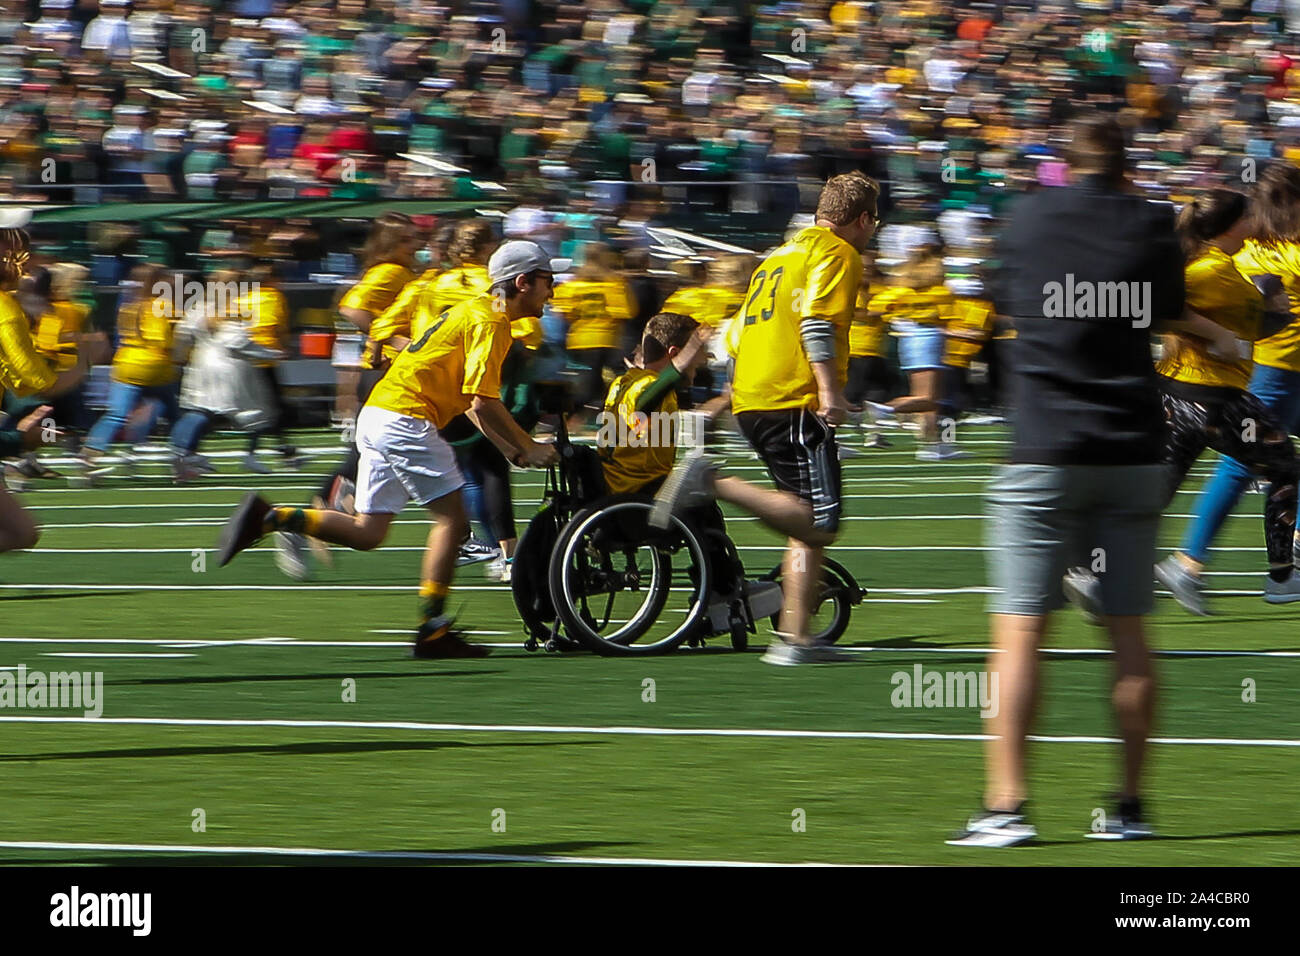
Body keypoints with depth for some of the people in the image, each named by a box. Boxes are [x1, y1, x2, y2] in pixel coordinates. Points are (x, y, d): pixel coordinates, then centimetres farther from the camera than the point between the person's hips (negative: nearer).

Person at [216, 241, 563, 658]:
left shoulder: (474, 312, 21)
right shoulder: (490, 321, -10)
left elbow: (470, 402, 26)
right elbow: (482, 403, -17)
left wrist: (512, 448, 20)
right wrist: (529, 448, -7)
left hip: (377, 416, 10)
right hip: (406, 418, -10)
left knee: (367, 532, 9)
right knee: (451, 518, -5)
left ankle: (268, 516, 2)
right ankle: (434, 632, -6)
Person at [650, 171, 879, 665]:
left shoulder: (781, 254, 26)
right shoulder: (837, 253, -1)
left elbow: (738, 333, 27)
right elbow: (817, 321, -17)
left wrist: (736, 392, 35)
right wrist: (829, 389, -22)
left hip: (751, 401, 9)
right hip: (794, 403, -9)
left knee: (808, 526, 11)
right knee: (817, 524, -16)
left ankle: (794, 639, 7)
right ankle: (713, 484, -25)